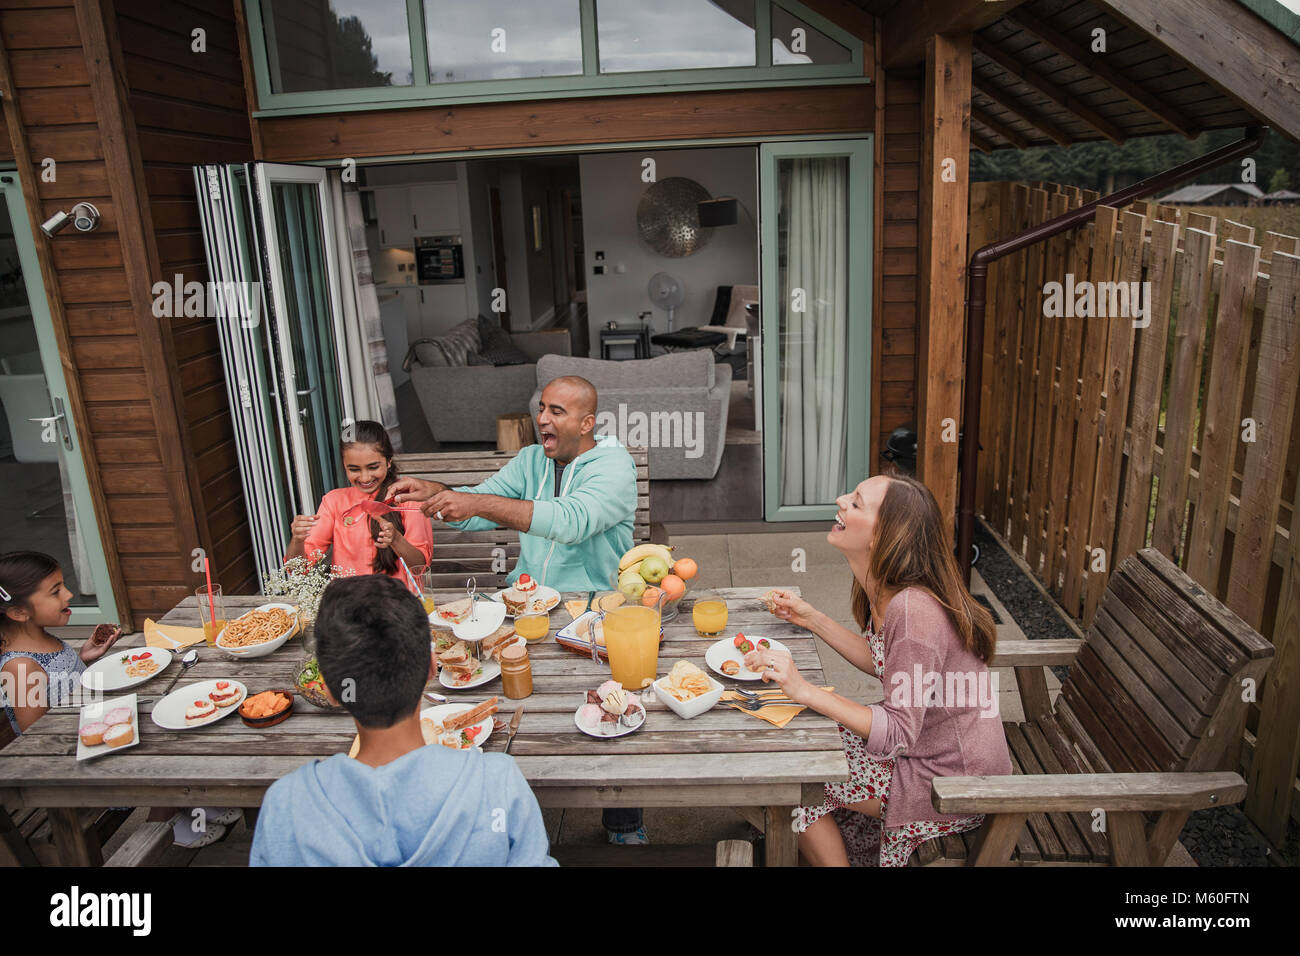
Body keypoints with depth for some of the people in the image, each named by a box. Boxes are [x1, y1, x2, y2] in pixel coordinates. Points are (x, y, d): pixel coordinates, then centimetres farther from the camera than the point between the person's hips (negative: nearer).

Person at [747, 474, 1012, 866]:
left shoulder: (912, 610, -32)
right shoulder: (892, 592, -3)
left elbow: (897, 734, -28)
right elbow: (885, 663, 11)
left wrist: (804, 690, -32)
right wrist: (812, 619, 7)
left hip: (952, 781, -8)